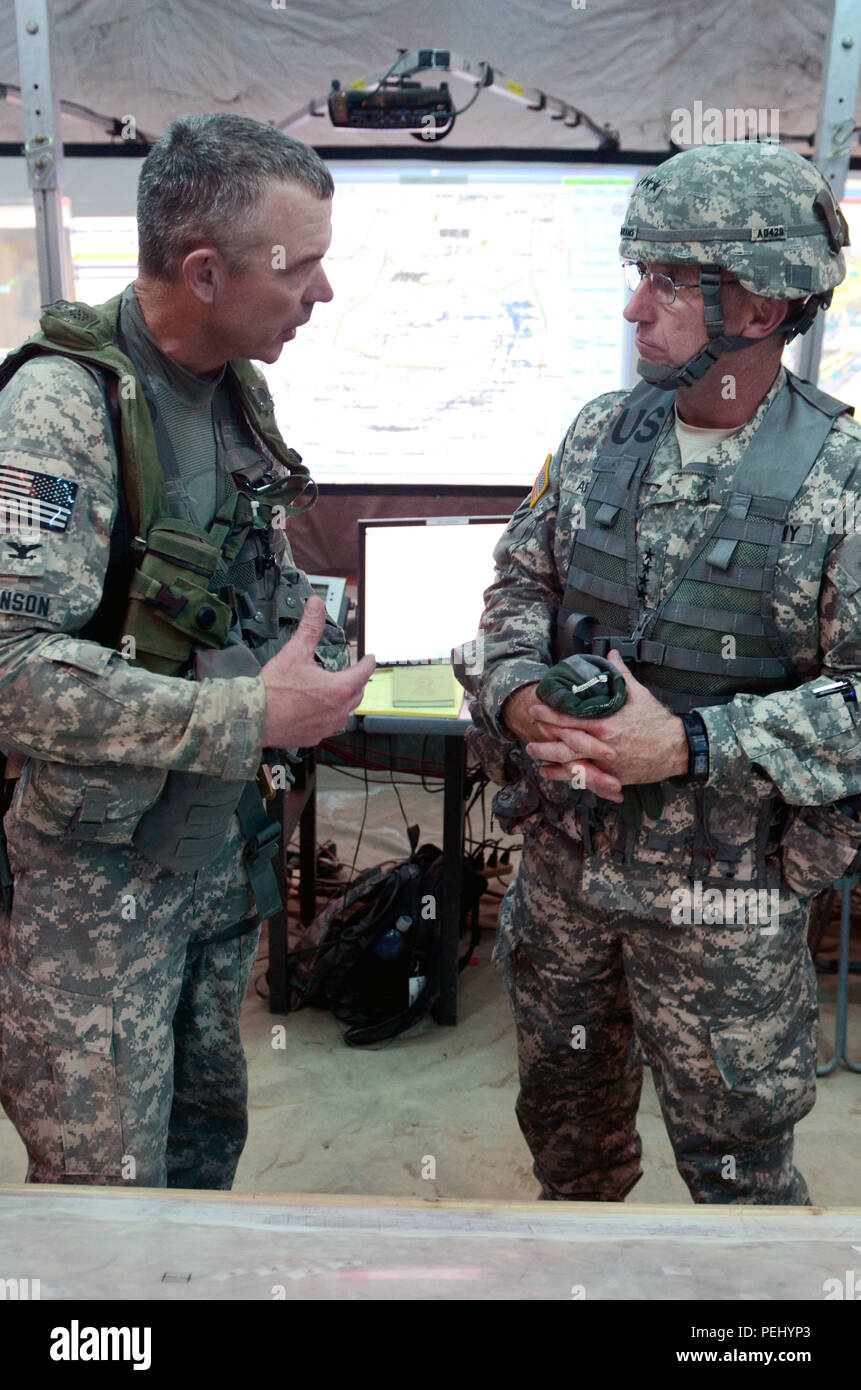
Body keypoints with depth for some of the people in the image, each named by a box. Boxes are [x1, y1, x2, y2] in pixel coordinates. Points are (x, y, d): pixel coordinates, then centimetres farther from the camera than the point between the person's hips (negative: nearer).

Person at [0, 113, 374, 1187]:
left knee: (208, 1134, 24)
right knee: (109, 1192, 6)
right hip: (91, 879, -7)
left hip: (219, 849, 8)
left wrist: (308, 631, -1)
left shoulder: (239, 391, 6)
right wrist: (250, 717, -28)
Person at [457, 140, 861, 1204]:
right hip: (564, 857, 5)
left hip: (725, 891, -5)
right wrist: (520, 696, -12)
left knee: (733, 1154, 13)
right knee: (565, 1105, 26)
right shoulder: (599, 434, 1)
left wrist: (688, 745, -26)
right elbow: (520, 584, 7)